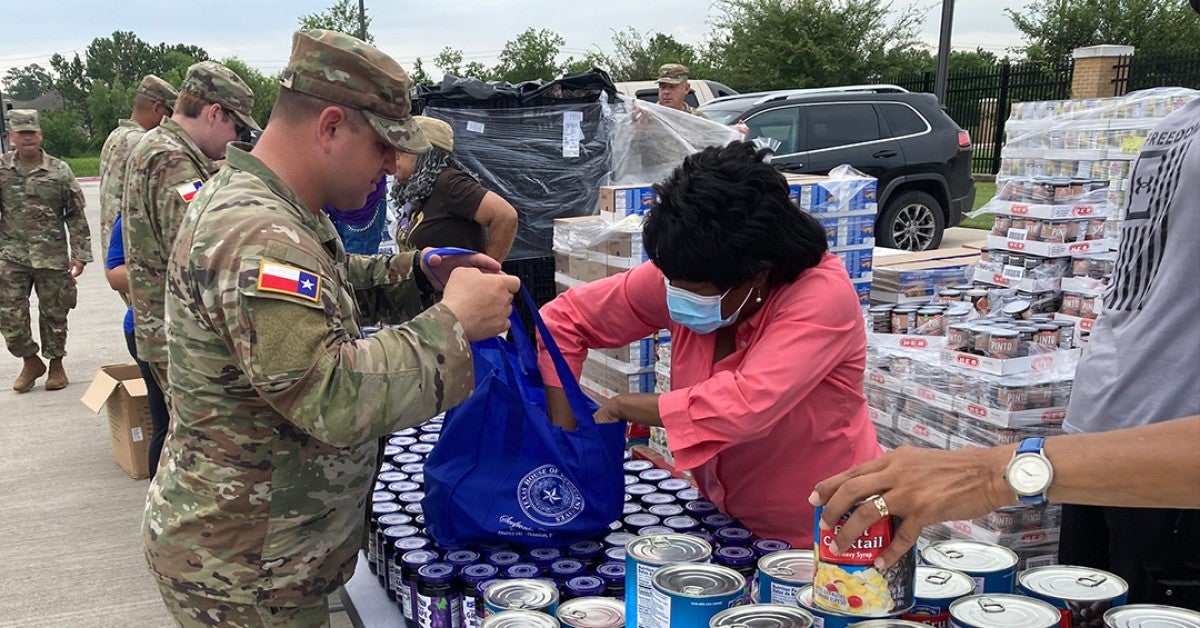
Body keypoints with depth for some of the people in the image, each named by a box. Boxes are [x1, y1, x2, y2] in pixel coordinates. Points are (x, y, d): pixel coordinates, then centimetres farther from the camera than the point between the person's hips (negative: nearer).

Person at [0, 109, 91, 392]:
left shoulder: (59, 171, -1)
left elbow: (76, 216, 1)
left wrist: (80, 254, -3)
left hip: (52, 257, -1)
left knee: (54, 314, 8)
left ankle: (56, 365, 25)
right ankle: (30, 361, 22)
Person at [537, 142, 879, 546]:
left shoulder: (823, 295, -24)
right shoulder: (684, 277, -10)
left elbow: (748, 404, -35)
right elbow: (564, 319, -1)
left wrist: (623, 407, -24)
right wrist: (562, 434, -10)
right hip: (728, 522, 5)